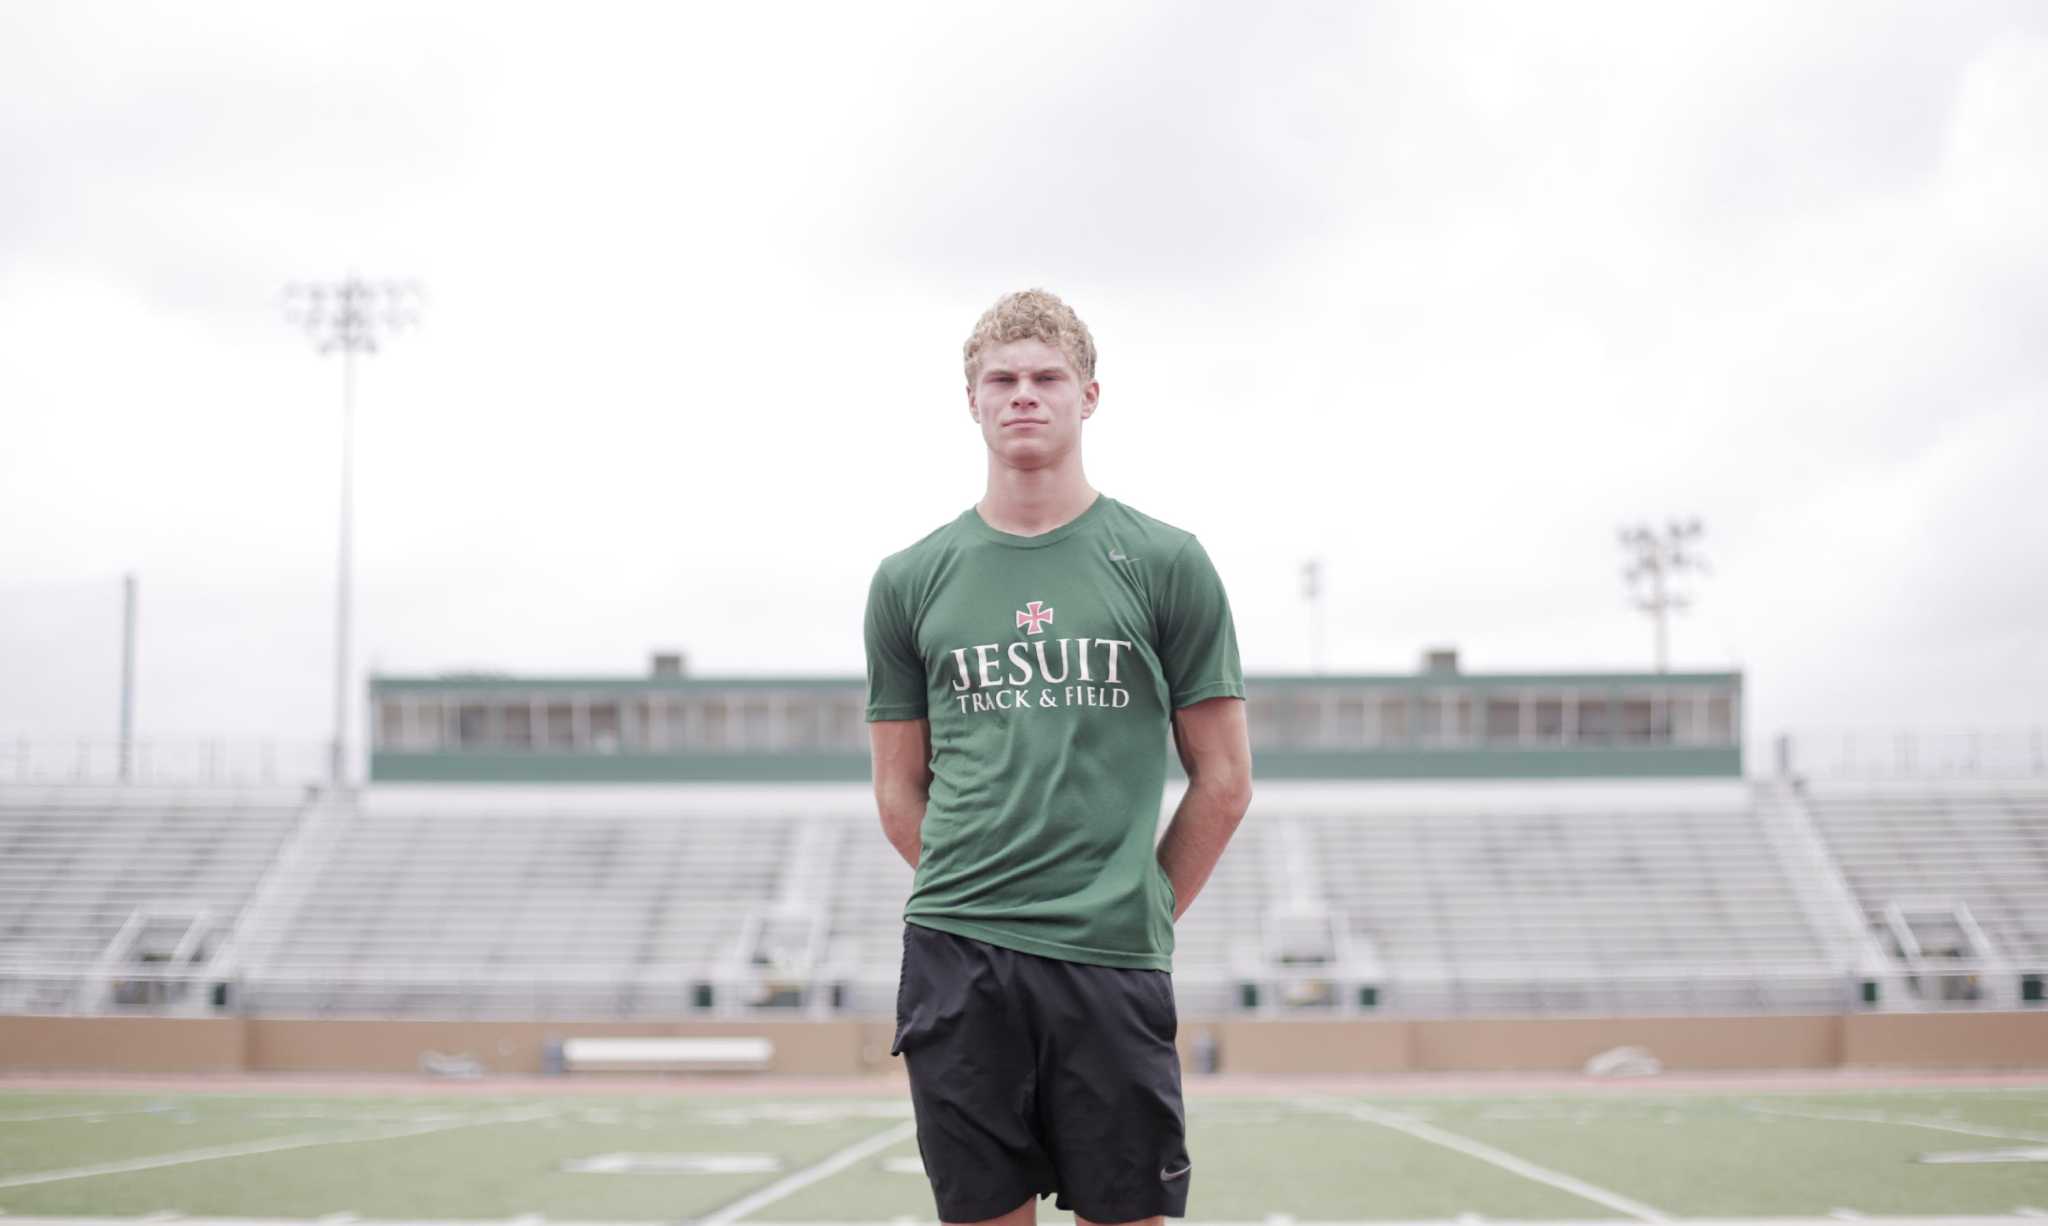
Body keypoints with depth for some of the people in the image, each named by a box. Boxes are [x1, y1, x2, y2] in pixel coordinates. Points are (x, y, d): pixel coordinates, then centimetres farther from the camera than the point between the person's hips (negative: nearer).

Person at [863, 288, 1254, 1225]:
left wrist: (1143, 910, 6)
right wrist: (976, 899, 9)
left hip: (1113, 969, -1)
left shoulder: (1165, 564, 3)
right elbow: (900, 790, 14)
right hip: (955, 963, 2)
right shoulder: (912, 580, 9)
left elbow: (1223, 781, 6)